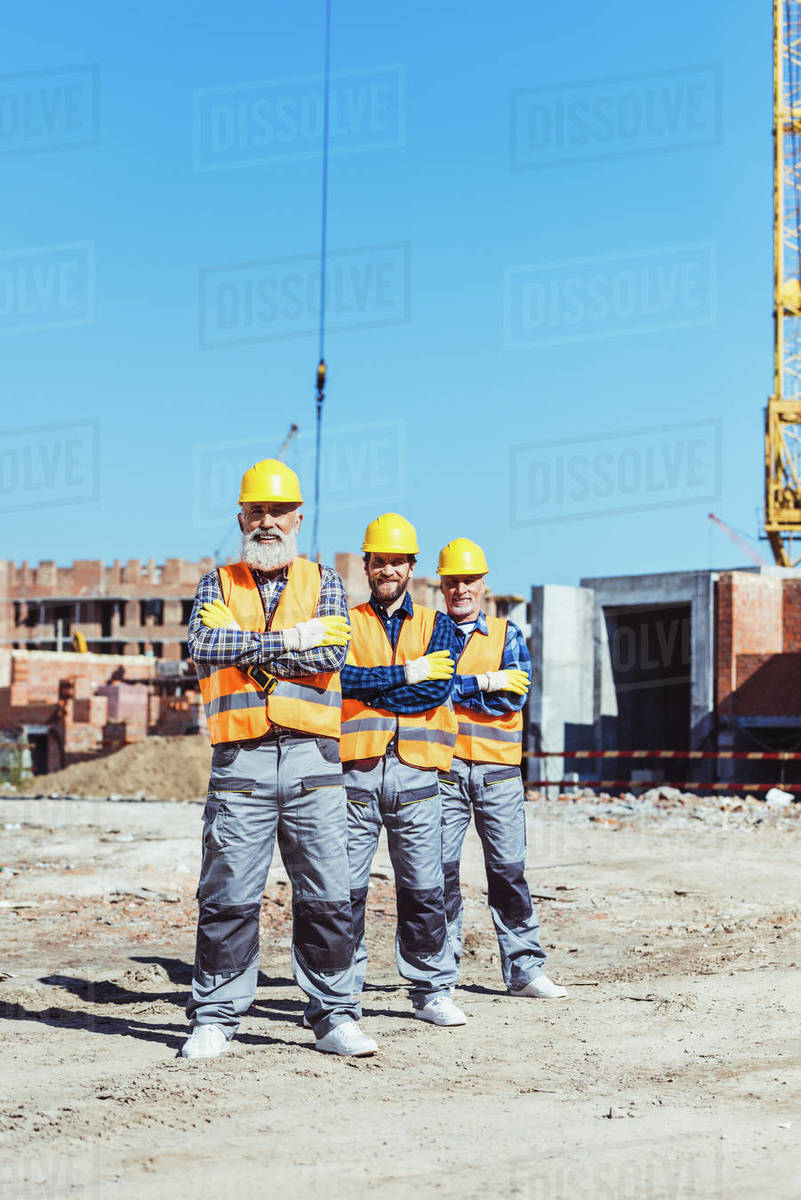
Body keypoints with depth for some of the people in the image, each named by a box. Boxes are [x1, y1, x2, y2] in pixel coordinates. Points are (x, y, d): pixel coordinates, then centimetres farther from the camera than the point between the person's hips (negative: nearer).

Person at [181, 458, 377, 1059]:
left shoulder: (323, 582, 13)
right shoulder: (219, 584, 13)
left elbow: (331, 652, -6)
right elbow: (205, 643, -8)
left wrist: (248, 650, -6)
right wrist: (290, 640, -11)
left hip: (313, 758, 0)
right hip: (240, 759, 0)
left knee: (327, 897, 1)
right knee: (228, 896, -1)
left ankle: (333, 1015, 10)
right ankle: (215, 1018, 8)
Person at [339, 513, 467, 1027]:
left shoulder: (437, 625, 13)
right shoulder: (346, 623, 11)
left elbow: (439, 686, -5)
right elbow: (340, 676, -9)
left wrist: (369, 687, -9)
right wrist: (408, 674, -10)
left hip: (416, 773, 1)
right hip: (356, 771, -1)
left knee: (425, 889, 3)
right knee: (345, 887, -1)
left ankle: (433, 990, 13)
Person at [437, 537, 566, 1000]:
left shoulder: (507, 634, 13)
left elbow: (514, 695, -3)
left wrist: (451, 688, -7)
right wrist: (483, 683, -11)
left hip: (499, 769, 1)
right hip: (443, 766, -1)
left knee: (509, 868, 0)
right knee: (441, 868, -1)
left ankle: (524, 967, 6)